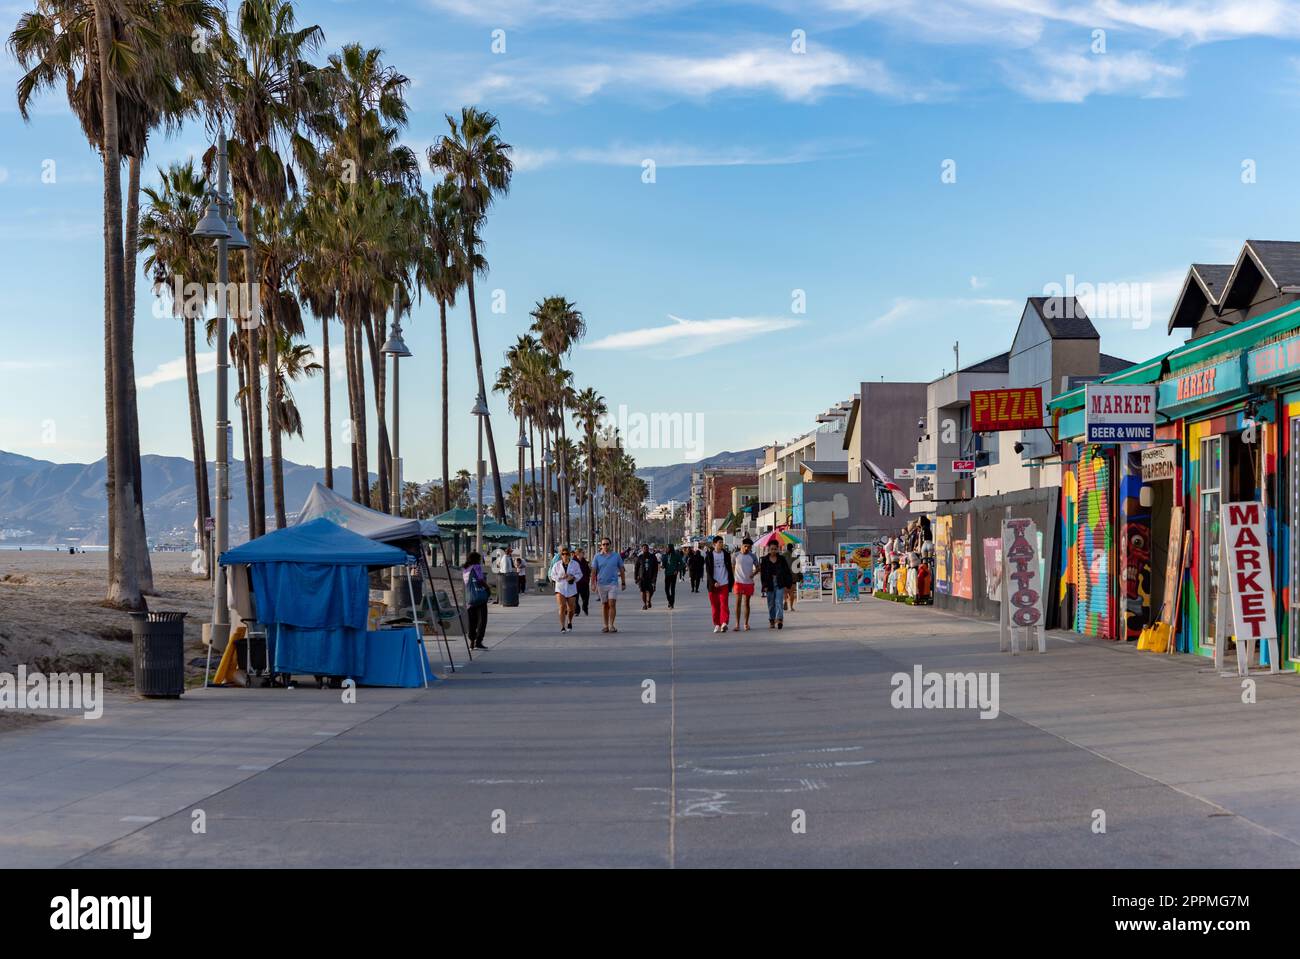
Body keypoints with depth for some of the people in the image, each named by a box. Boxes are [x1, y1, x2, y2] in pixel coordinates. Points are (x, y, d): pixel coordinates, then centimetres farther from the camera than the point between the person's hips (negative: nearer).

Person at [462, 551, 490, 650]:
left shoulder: (464, 571, 14)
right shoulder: (477, 567, -6)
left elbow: (467, 584, 12)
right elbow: (481, 580, -14)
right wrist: (487, 586, 3)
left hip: (469, 599, 6)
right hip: (479, 597, -6)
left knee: (471, 621, 11)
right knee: (481, 620, -2)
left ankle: (472, 642, 12)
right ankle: (478, 642, -9)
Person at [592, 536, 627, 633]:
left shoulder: (616, 556, 3)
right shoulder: (597, 557, 3)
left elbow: (621, 570, 10)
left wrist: (623, 583, 9)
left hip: (613, 583, -1)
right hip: (601, 584, 1)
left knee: (612, 604, -11)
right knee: (604, 605, 7)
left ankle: (611, 625, -8)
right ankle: (605, 626, 13)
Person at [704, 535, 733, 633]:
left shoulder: (726, 554, 7)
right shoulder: (709, 555, 2)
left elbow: (729, 569, 11)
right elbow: (708, 571, -1)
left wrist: (731, 582, 7)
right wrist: (713, 582, -12)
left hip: (724, 584, 0)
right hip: (713, 584, 0)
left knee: (724, 604, -12)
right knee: (714, 605, 3)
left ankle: (724, 623, -22)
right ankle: (717, 624, 11)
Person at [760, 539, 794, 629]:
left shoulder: (781, 559, 4)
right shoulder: (765, 560, 4)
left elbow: (787, 572, 5)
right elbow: (762, 574, 3)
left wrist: (787, 585, 0)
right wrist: (764, 586, -5)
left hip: (780, 584, -2)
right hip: (770, 585, 2)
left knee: (778, 602, -15)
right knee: (771, 604, 8)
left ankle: (779, 619, -26)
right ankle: (771, 621, 16)